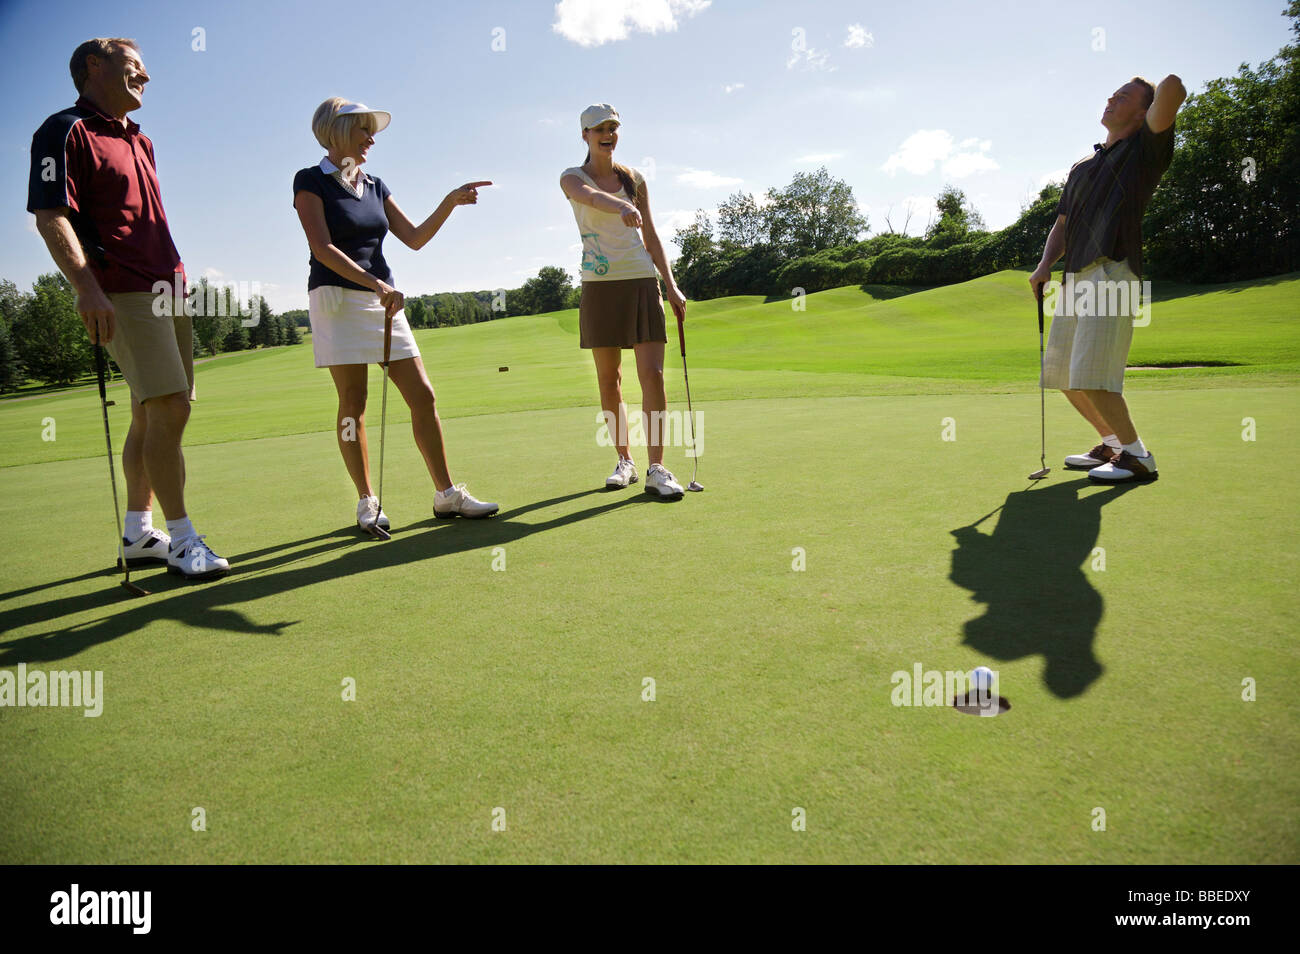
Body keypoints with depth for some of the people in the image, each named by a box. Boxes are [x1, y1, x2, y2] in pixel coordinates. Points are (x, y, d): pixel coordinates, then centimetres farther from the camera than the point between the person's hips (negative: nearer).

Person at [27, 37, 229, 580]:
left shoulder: (139, 142, 24)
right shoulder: (65, 130, -3)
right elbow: (50, 216, -13)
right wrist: (86, 286, -24)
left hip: (167, 289, 9)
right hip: (123, 294, -9)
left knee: (151, 415, 9)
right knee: (170, 408, -16)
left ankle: (138, 534, 17)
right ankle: (181, 538, -9)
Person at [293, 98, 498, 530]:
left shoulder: (374, 186, 18)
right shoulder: (310, 181, 0)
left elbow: (415, 238, 15)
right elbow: (322, 248, -12)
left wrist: (450, 202, 4)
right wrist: (376, 283, -22)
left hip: (383, 299, 6)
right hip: (336, 296, -5)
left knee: (422, 396, -1)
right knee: (353, 403, -4)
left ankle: (447, 494, 5)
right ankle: (367, 502, 5)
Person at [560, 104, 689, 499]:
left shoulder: (635, 179, 12)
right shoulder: (571, 178, 3)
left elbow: (651, 237, 16)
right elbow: (590, 195, -23)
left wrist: (672, 285, 7)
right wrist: (620, 206, -46)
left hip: (642, 281, 1)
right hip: (599, 286, -1)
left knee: (653, 374, -11)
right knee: (608, 379, 4)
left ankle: (656, 469, -9)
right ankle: (623, 461, 17)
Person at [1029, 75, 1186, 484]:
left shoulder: (1145, 148, 5)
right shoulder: (1082, 166, 26)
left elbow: (1173, 90, -13)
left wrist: (1168, 86, 13)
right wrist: (1044, 265, 6)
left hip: (1111, 273, -8)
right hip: (1075, 279, 8)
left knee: (1090, 376, -18)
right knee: (1062, 375, 11)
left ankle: (1138, 457, -4)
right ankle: (1113, 443, 26)